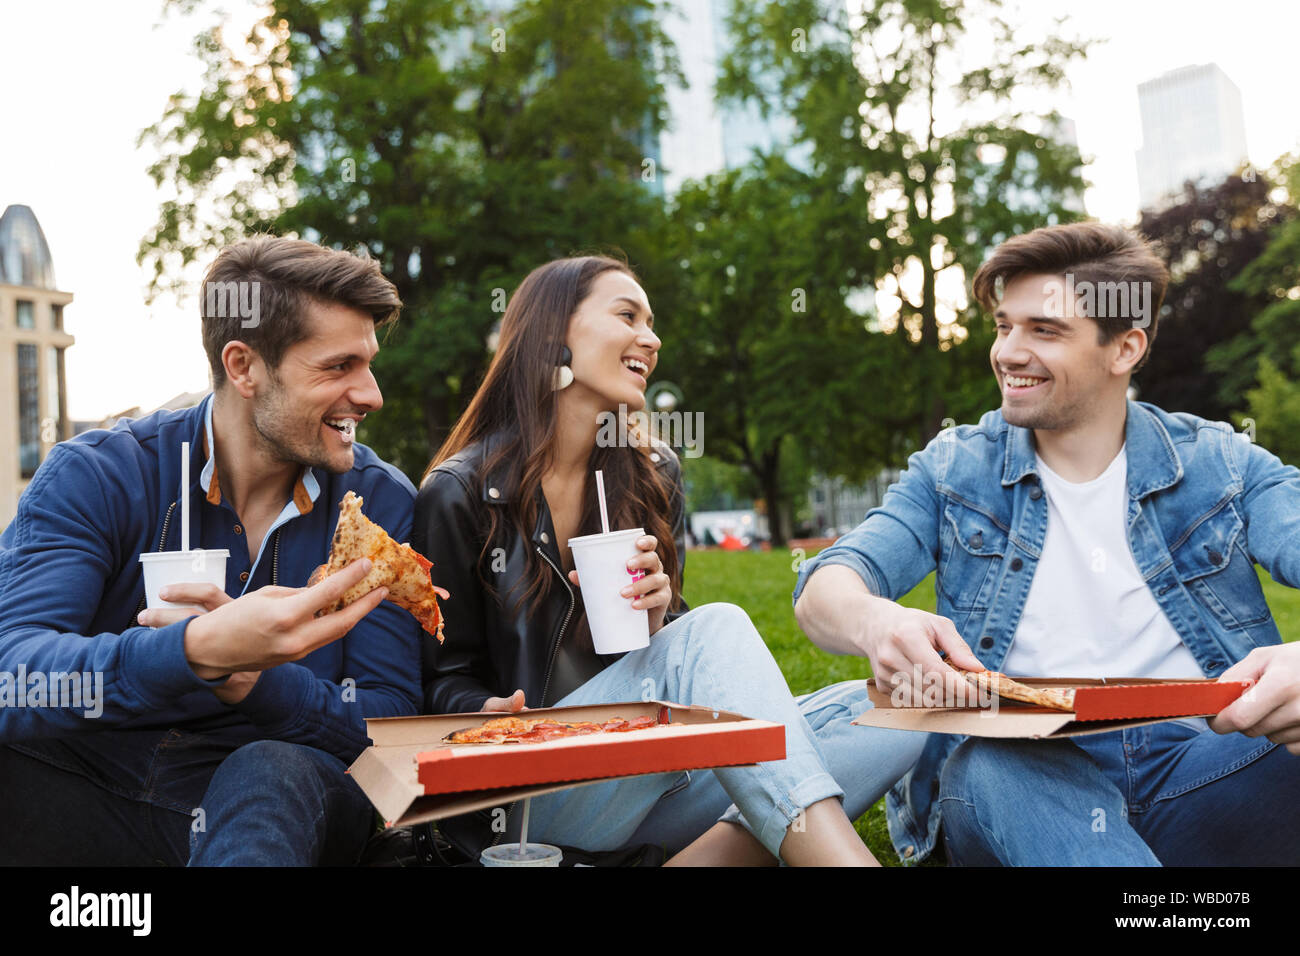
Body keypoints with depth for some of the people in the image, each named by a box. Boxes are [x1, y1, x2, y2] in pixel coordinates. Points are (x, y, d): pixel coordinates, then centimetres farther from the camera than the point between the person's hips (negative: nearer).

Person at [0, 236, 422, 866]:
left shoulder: (380, 501, -2)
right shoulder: (95, 476, -7)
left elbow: (393, 719, -6)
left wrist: (253, 680, -25)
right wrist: (197, 651, -42)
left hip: (271, 812, -3)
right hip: (92, 801, 3)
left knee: (274, 771, -36)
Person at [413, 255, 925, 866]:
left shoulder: (654, 474, 10)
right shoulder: (459, 493, -4)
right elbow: (446, 674, 0)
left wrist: (653, 618, -10)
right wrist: (488, 715, -23)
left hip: (649, 777, 5)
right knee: (713, 628, -31)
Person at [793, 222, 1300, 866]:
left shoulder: (1221, 466, 11)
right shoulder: (955, 470, 11)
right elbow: (823, 591, -3)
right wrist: (873, 622, -30)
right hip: (1024, 772, 1)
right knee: (989, 764, -36)